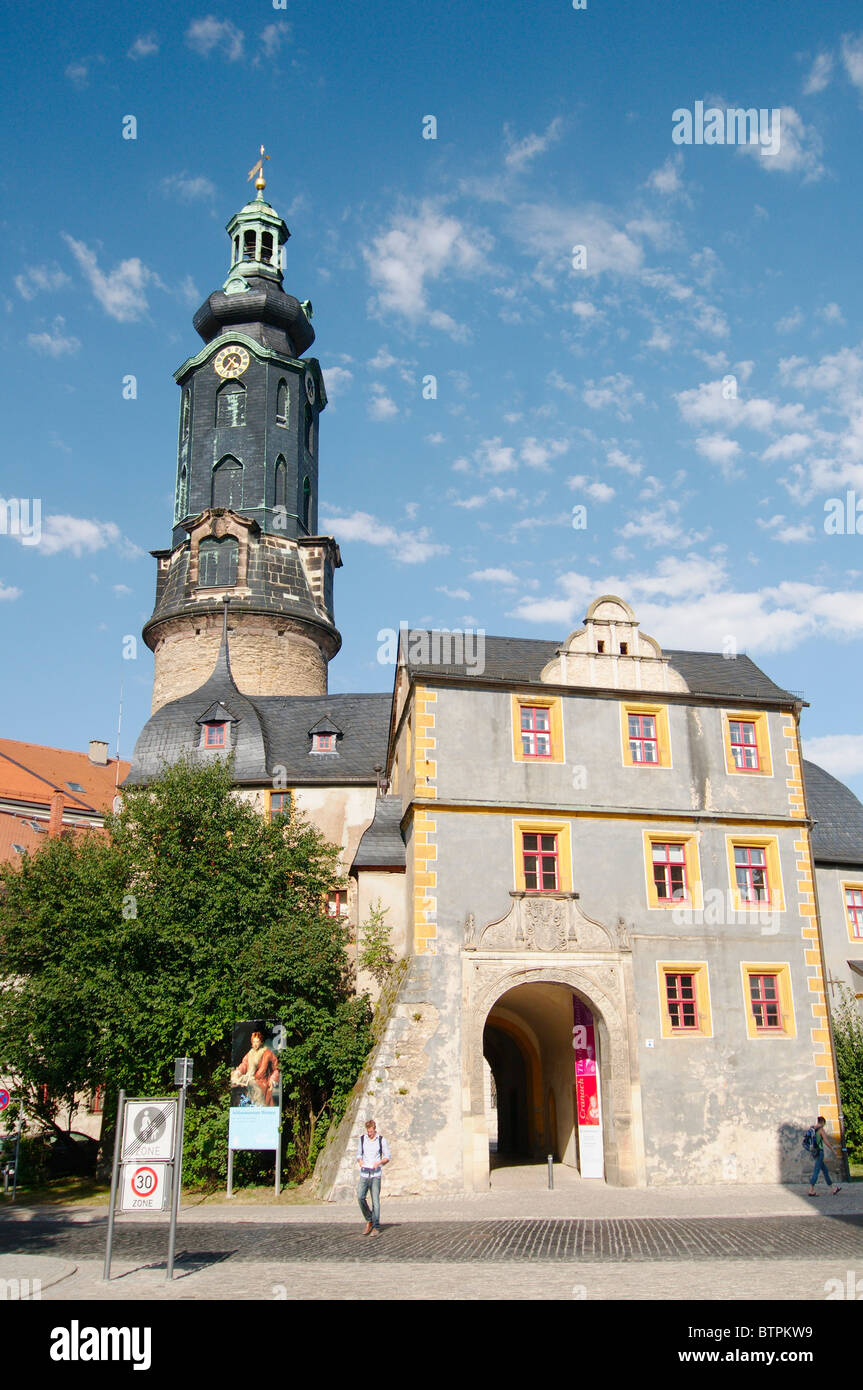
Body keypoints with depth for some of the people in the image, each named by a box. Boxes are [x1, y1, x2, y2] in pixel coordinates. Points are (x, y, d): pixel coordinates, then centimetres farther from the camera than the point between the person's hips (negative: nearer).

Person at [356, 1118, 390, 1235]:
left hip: (376, 1174, -2)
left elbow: (387, 1157, 4)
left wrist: (379, 1162, -15)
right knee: (360, 1196, -12)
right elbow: (358, 1154, 15)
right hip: (364, 1173, 2)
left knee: (375, 1200, -5)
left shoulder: (381, 1140, 0)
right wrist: (360, 1161, -7)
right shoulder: (362, 1139, 7)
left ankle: (376, 1227, 2)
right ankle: (369, 1221, 9)